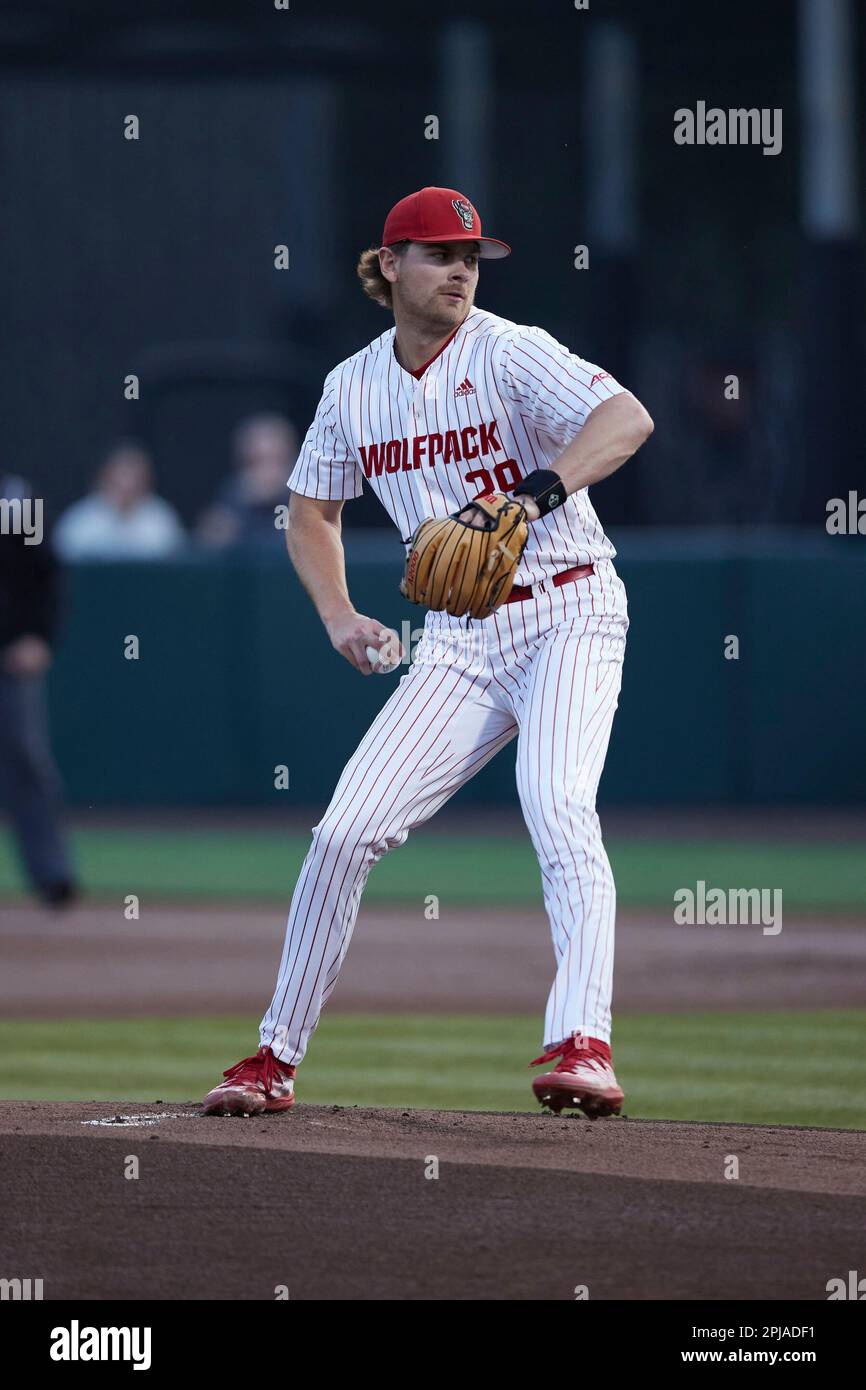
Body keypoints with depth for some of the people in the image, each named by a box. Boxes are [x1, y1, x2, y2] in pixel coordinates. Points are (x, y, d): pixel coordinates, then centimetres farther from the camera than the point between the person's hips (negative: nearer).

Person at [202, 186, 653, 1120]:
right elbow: (311, 510, 22)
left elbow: (629, 418, -28)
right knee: (344, 832, -2)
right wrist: (337, 616, 5)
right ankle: (277, 1059, 11)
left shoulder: (509, 354, -11)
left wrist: (540, 492, -44)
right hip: (459, 640, 5)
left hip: (566, 614, -5)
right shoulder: (354, 387, 6)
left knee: (557, 807, -28)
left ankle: (583, 1046, -39)